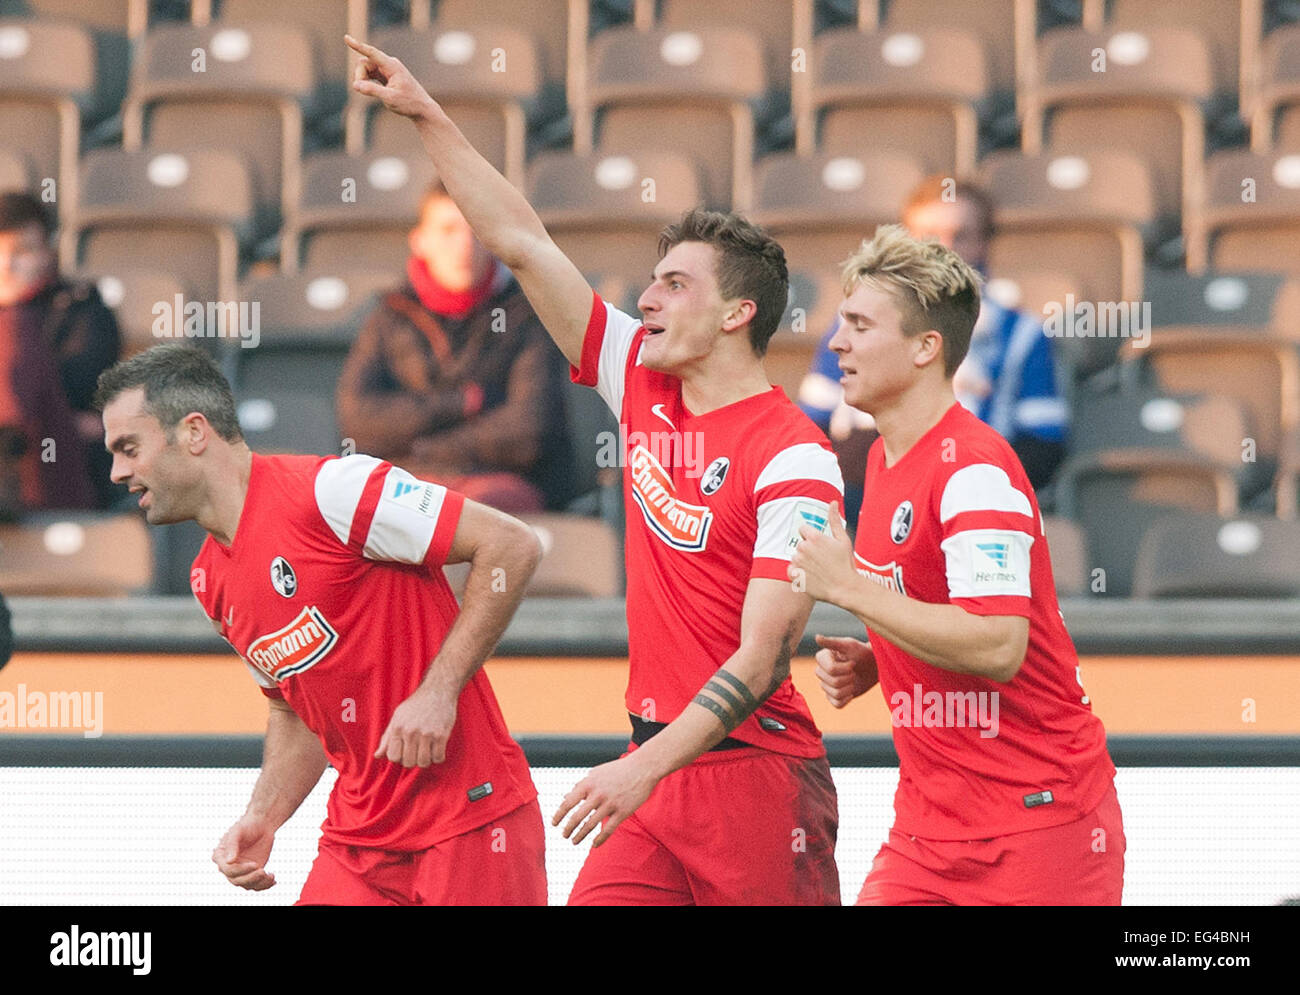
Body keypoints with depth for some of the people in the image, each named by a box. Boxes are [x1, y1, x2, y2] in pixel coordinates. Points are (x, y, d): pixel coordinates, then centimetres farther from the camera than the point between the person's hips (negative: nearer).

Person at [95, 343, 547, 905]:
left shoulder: (326, 490, -15)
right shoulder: (211, 583, 11)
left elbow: (511, 546, -16)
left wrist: (437, 692, -20)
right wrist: (262, 818, 5)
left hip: (472, 817, -7)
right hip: (359, 840, 7)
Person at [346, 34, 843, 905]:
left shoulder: (793, 458, -12)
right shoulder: (644, 387, 9)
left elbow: (761, 660, -18)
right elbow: (523, 244, 13)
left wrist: (647, 768, -26)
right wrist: (427, 116, 13)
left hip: (756, 775, -6)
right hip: (657, 765, 6)